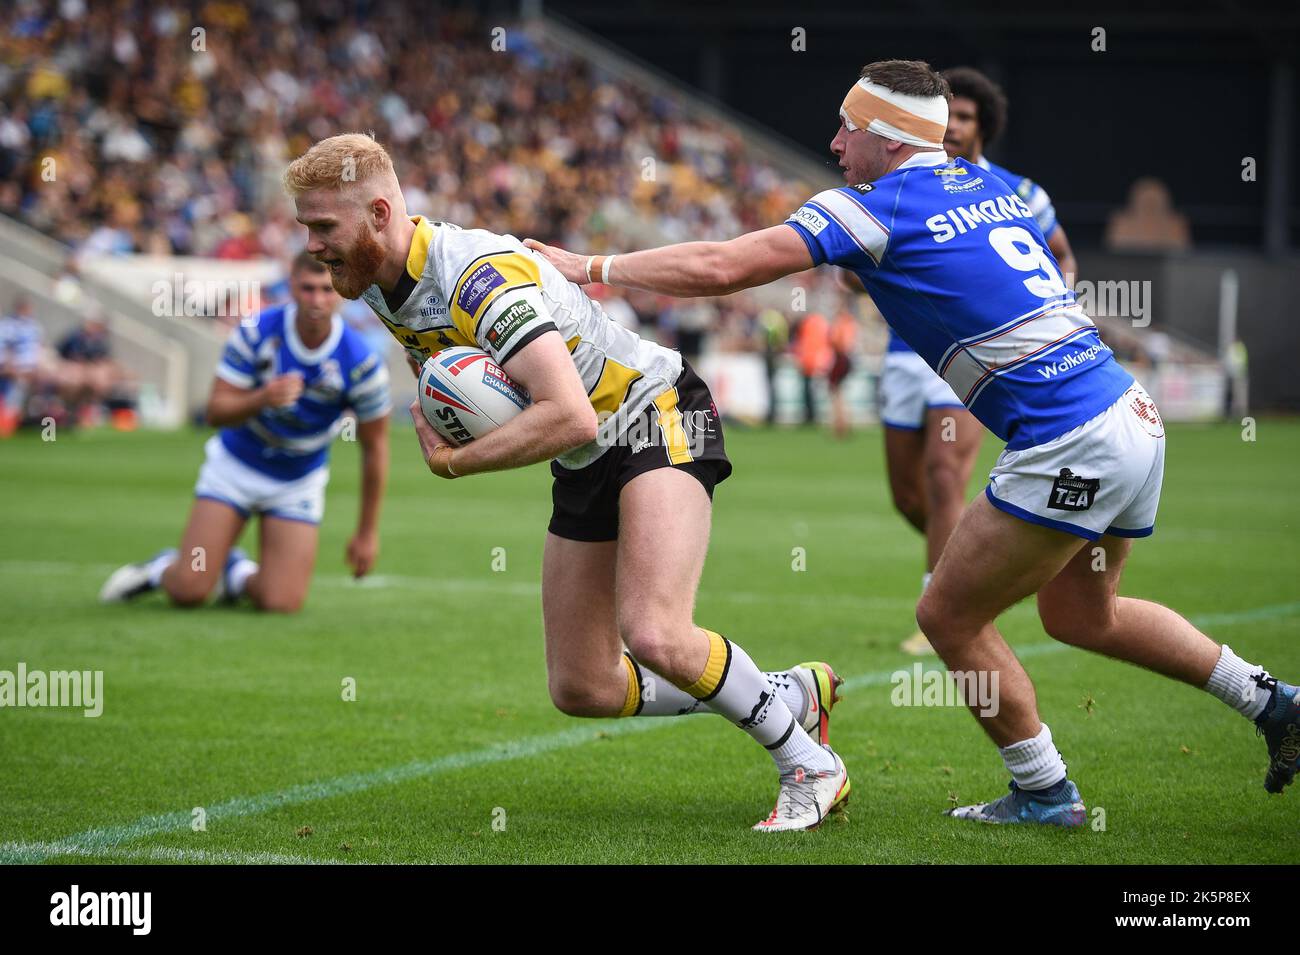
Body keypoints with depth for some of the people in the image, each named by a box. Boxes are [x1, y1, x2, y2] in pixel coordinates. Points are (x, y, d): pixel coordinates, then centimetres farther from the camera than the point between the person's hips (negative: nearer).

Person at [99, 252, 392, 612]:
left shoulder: (362, 363, -20)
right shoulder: (255, 332, -19)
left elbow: (375, 447, -8)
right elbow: (216, 411, -17)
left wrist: (367, 532, -4)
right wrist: (264, 397, -39)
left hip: (298, 484, 1)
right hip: (234, 465, -1)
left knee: (281, 603, -14)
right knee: (187, 591, -12)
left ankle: (238, 571, 21)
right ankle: (162, 568, 25)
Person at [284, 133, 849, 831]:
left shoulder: (480, 276, -30)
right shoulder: (379, 287, -1)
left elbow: (570, 418, -38)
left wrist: (451, 461, -28)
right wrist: (441, 425, -9)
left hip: (657, 417, -9)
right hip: (584, 467, 9)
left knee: (654, 637, -29)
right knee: (580, 690, 6)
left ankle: (808, 763, -6)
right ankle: (792, 695, 23)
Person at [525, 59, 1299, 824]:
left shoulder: (874, 209, -8)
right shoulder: (992, 187, 14)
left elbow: (721, 269, -10)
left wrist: (594, 266, 1)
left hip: (1069, 446, -9)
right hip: (1133, 414, 9)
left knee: (950, 618, 6)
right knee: (1079, 614, 26)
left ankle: (1045, 793, 15)